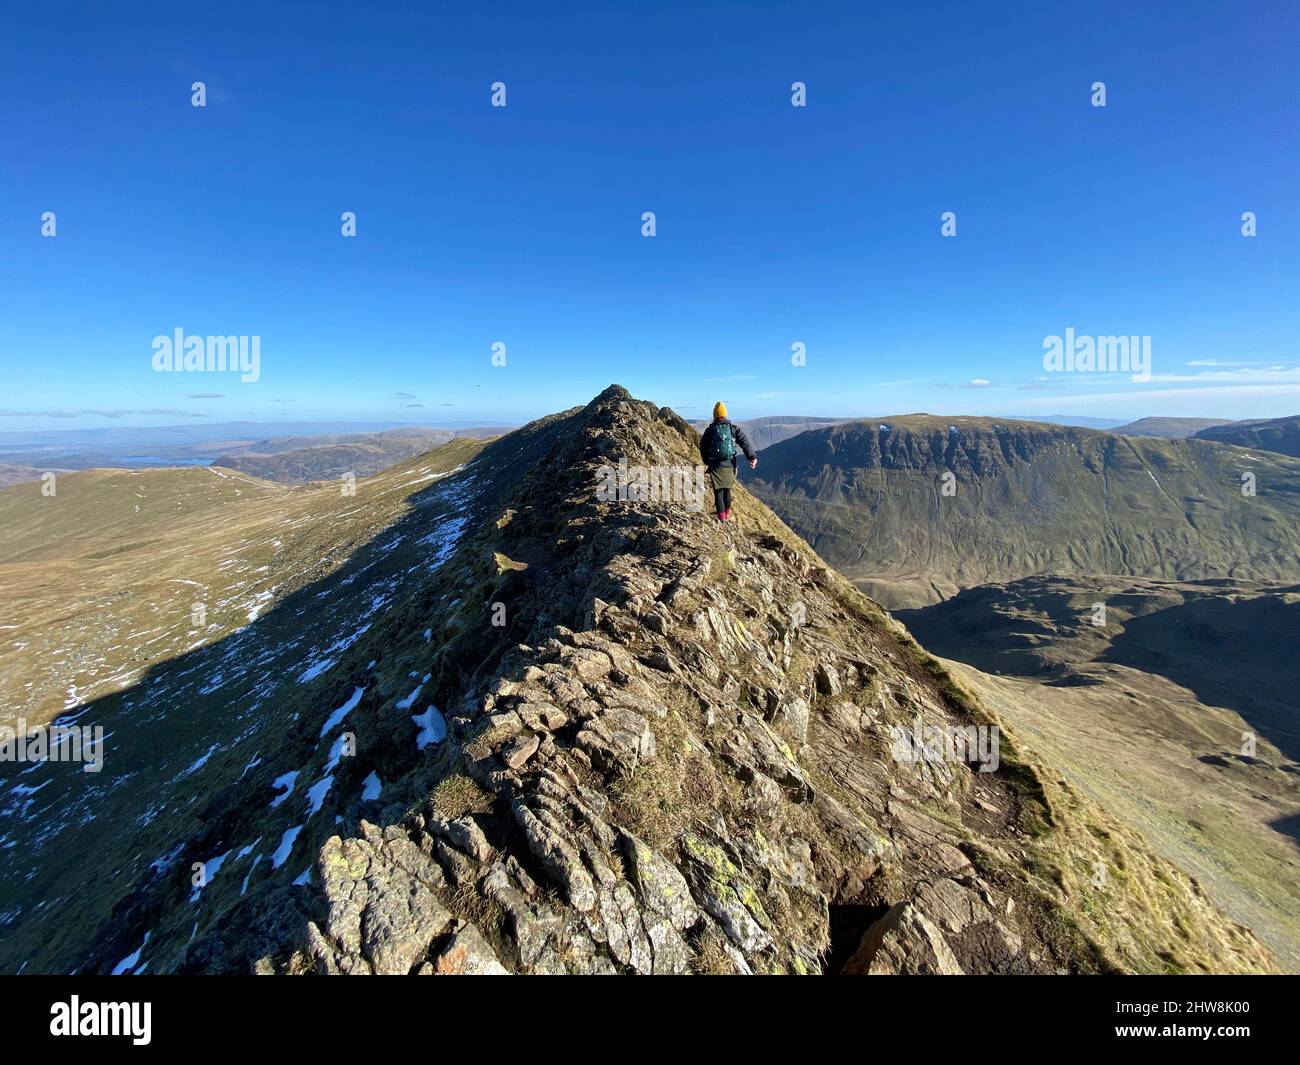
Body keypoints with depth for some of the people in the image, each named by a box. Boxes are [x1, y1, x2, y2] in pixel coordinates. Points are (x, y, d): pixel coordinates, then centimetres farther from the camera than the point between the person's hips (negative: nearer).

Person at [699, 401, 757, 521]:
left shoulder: (710, 430, 3)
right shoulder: (734, 429, 5)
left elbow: (703, 447, 9)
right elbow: (745, 442, -6)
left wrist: (707, 461, 22)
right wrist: (752, 457, -13)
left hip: (715, 464, -2)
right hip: (729, 464, 2)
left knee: (718, 490, 4)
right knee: (727, 489, 18)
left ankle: (721, 516, 0)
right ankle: (727, 514, 26)